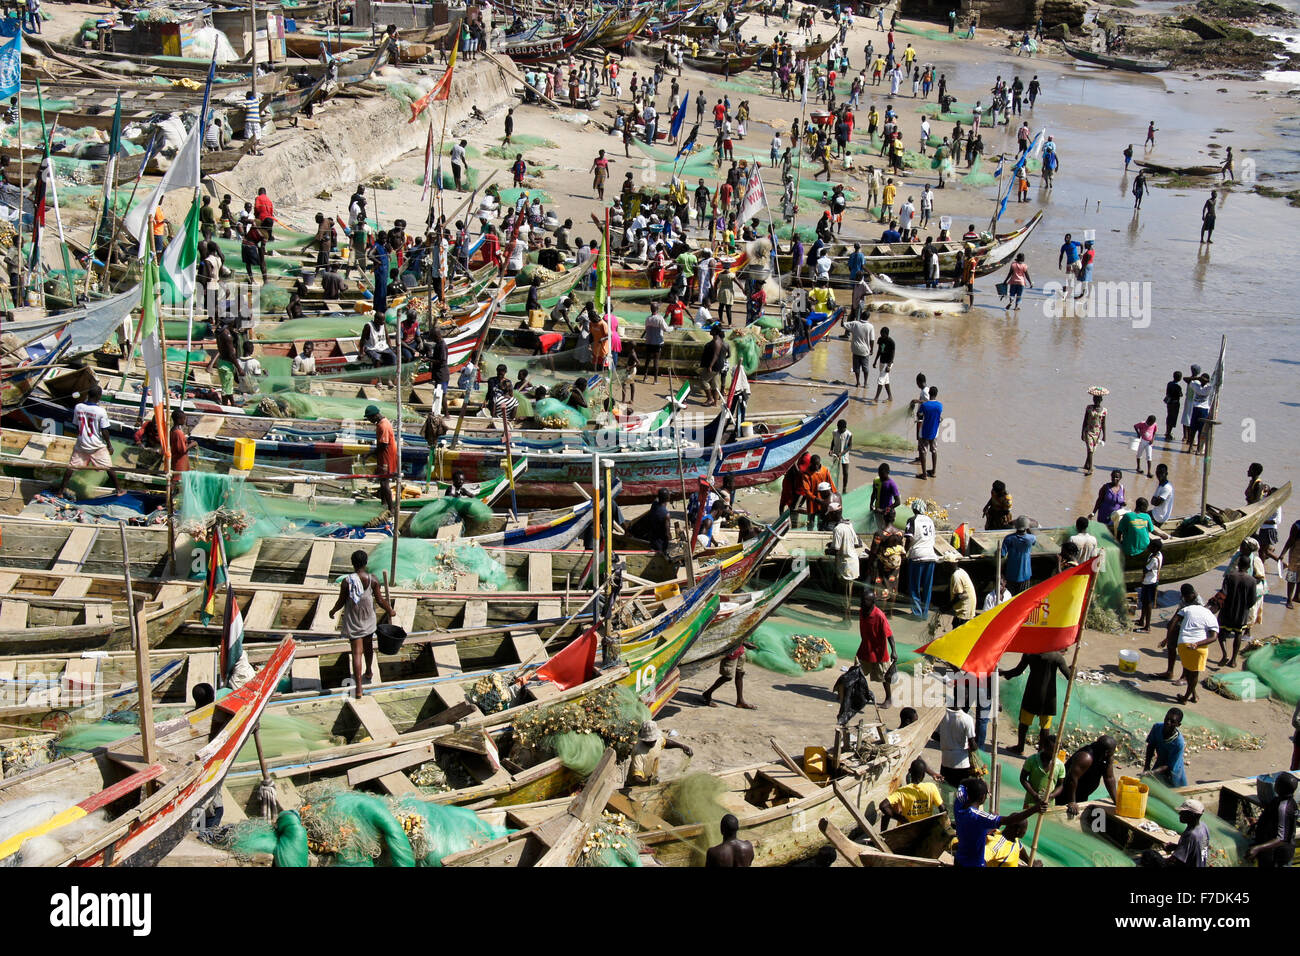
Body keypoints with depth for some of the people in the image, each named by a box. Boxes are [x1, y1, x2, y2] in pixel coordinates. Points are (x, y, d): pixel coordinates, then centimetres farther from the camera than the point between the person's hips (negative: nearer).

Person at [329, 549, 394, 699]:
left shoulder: (346, 582, -17)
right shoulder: (373, 580, -12)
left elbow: (341, 602, -8)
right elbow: (380, 600, -4)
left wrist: (333, 611, 13)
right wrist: (390, 610, 15)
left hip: (353, 622, -2)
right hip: (368, 620, 2)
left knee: (357, 653, -2)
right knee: (368, 646, 26)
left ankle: (358, 688, -9)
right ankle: (368, 673, 50)